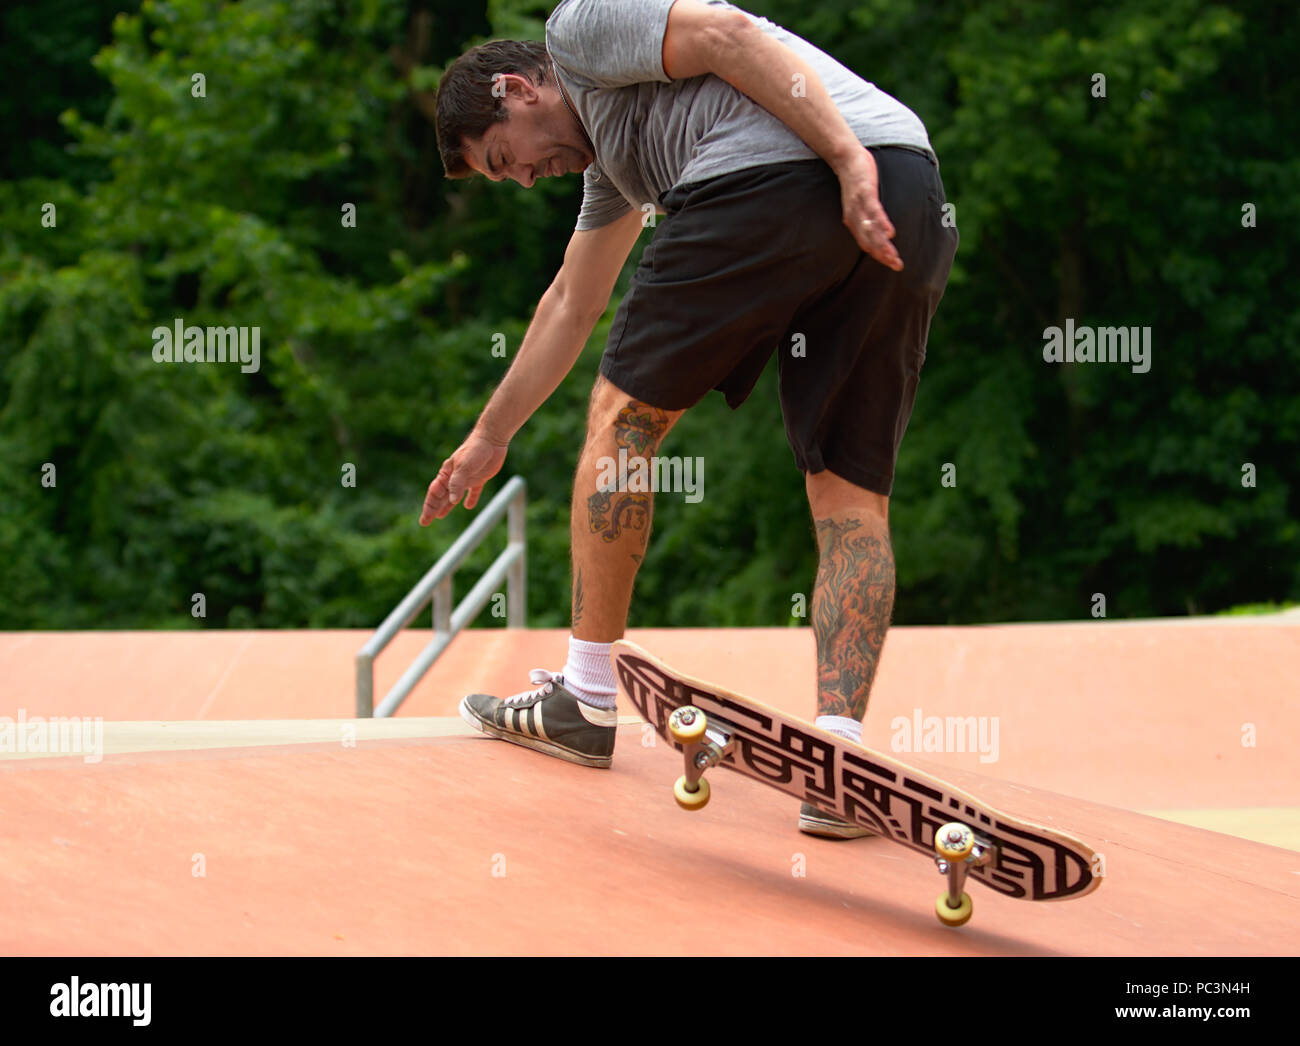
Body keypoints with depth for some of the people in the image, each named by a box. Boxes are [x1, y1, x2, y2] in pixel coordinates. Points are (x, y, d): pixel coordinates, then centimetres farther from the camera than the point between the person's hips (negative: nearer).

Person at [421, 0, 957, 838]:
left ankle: (583, 704, 14)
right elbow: (573, 305, 47)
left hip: (778, 171, -9)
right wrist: (490, 439, 56)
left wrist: (849, 158, -15)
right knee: (853, 498, 7)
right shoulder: (605, 148, 38)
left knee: (625, 411, 8)